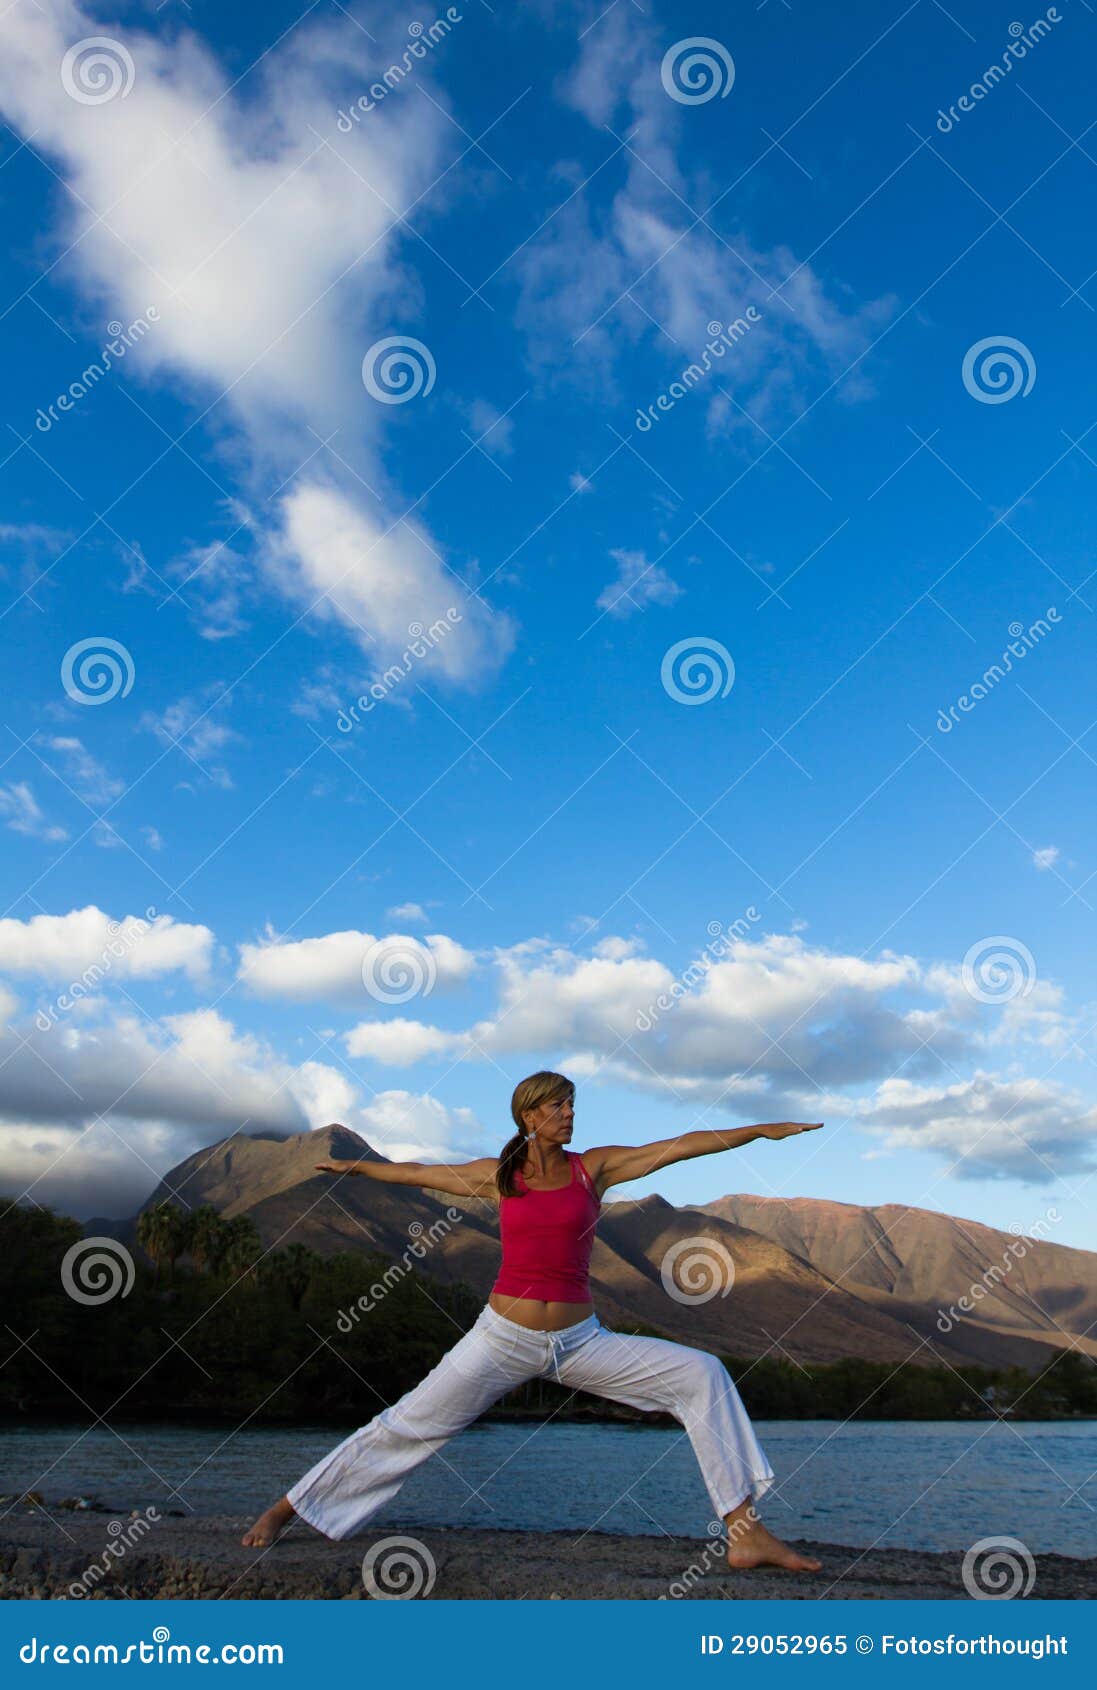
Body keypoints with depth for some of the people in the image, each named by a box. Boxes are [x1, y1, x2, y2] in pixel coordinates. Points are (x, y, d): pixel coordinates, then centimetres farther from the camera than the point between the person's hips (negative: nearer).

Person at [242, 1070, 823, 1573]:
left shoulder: (594, 1168, -1)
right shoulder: (499, 1175, 0)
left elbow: (681, 1146, -7)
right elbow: (419, 1173, 16)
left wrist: (765, 1129, -10)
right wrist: (357, 1166, 28)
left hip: (580, 1341, 1)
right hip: (503, 1339, -1)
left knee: (702, 1374, -13)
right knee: (403, 1427, 3)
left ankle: (746, 1532, -8)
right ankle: (284, 1510, 24)